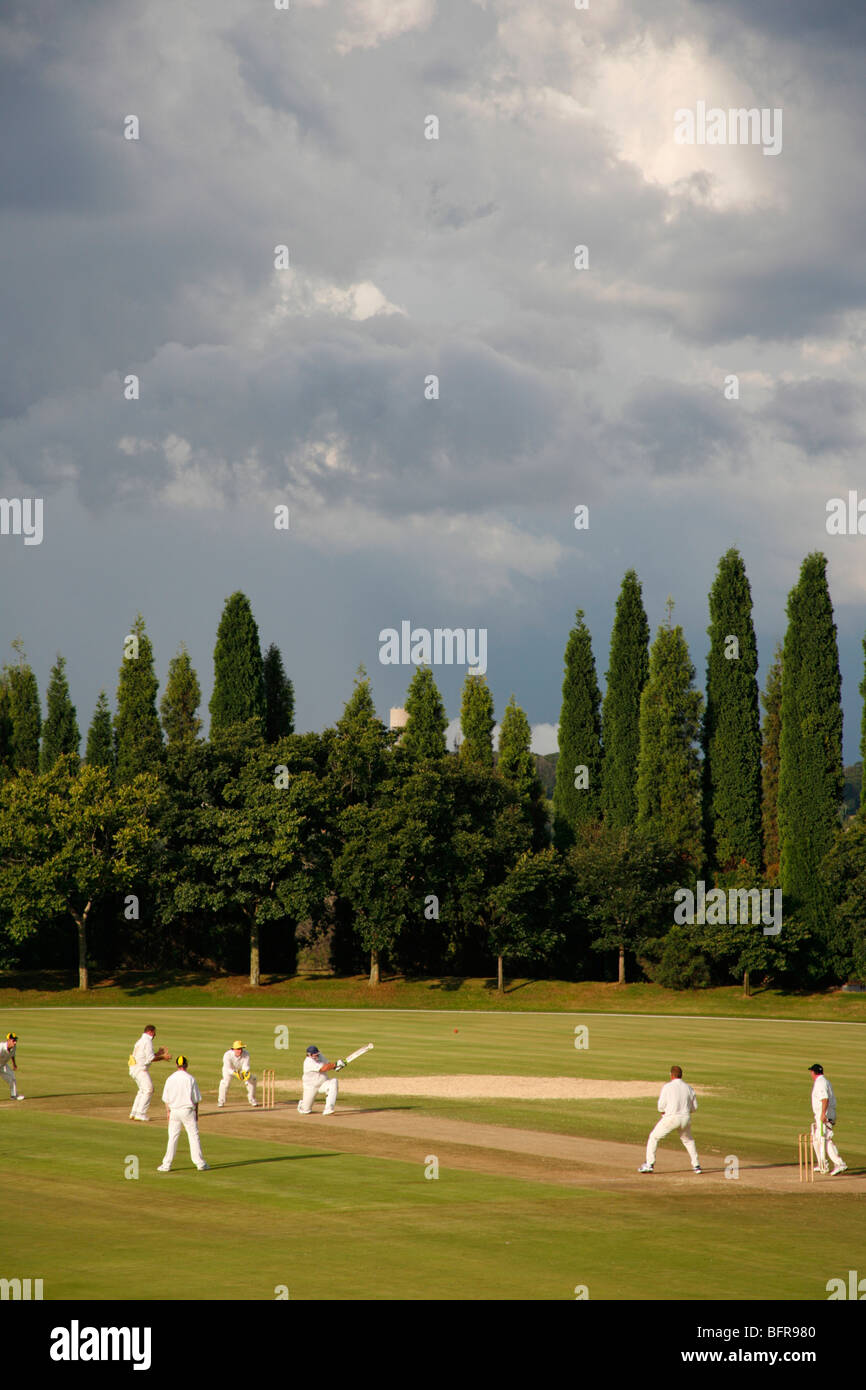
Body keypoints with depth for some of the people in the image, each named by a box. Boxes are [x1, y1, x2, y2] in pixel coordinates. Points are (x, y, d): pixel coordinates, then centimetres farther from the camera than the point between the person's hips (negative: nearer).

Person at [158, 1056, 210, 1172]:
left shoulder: (170, 1079, -1)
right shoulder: (190, 1079, -7)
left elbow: (166, 1099, 4)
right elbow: (196, 1099, -3)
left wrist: (168, 1112, 14)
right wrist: (196, 1113, 7)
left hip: (174, 1111, 2)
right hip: (188, 1110, -2)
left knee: (172, 1137, 7)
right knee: (194, 1136, 4)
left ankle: (167, 1165, 5)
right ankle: (200, 1163, 4)